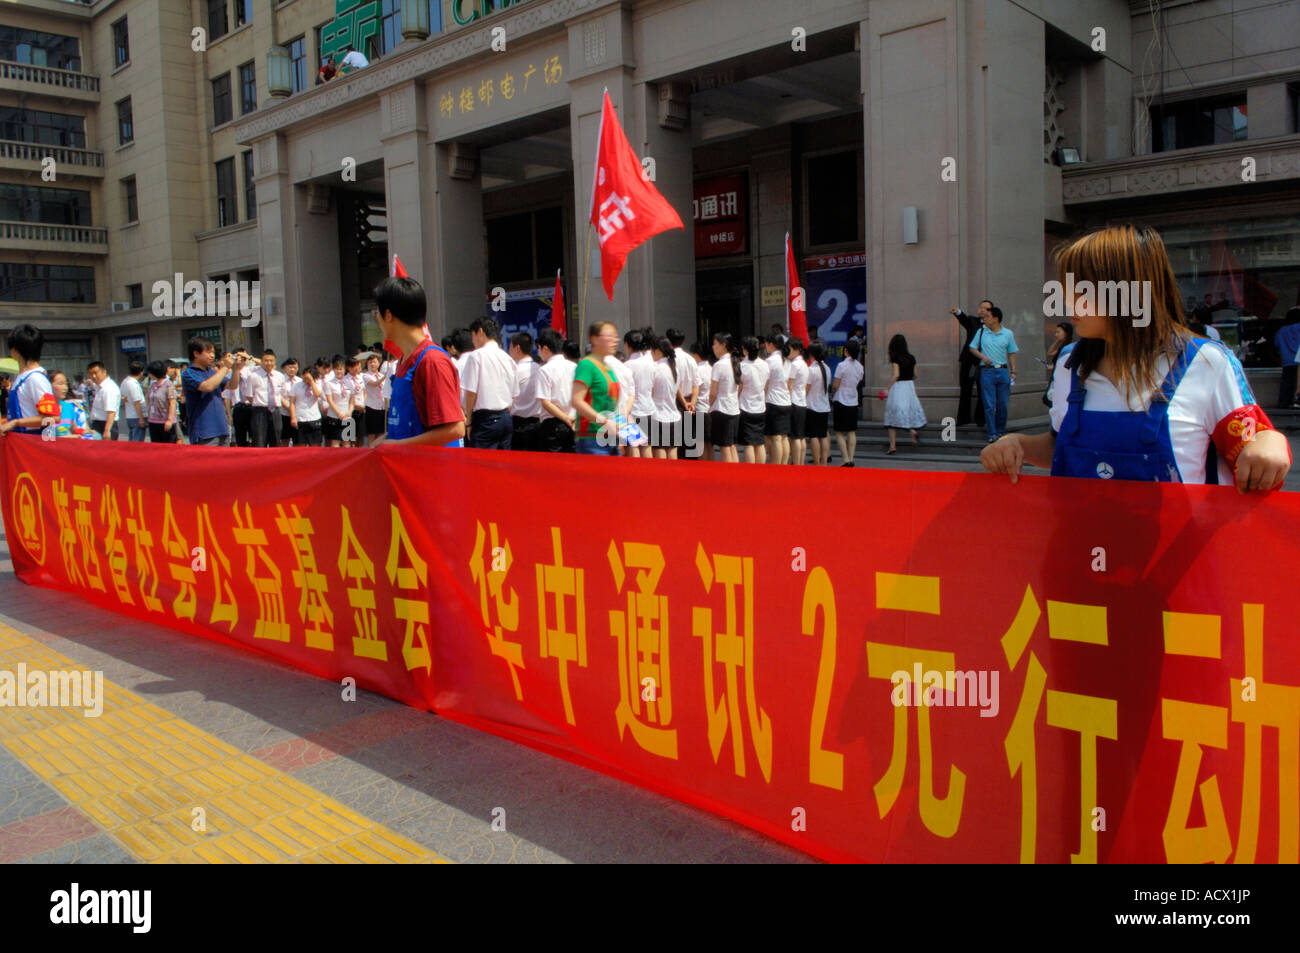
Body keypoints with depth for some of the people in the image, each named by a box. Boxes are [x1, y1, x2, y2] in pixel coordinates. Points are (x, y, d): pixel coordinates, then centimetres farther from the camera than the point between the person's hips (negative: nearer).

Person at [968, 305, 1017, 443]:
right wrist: (982, 356, -9)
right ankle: (992, 434, 1)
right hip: (987, 371, -1)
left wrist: (1013, 371, 3)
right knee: (989, 405, -3)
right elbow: (972, 348, 10)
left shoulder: (1008, 334, 5)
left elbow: (1011, 354, 9)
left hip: (1002, 371, 1)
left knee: (1003, 404, 4)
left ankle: (1000, 431, 19)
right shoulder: (981, 332, 4)